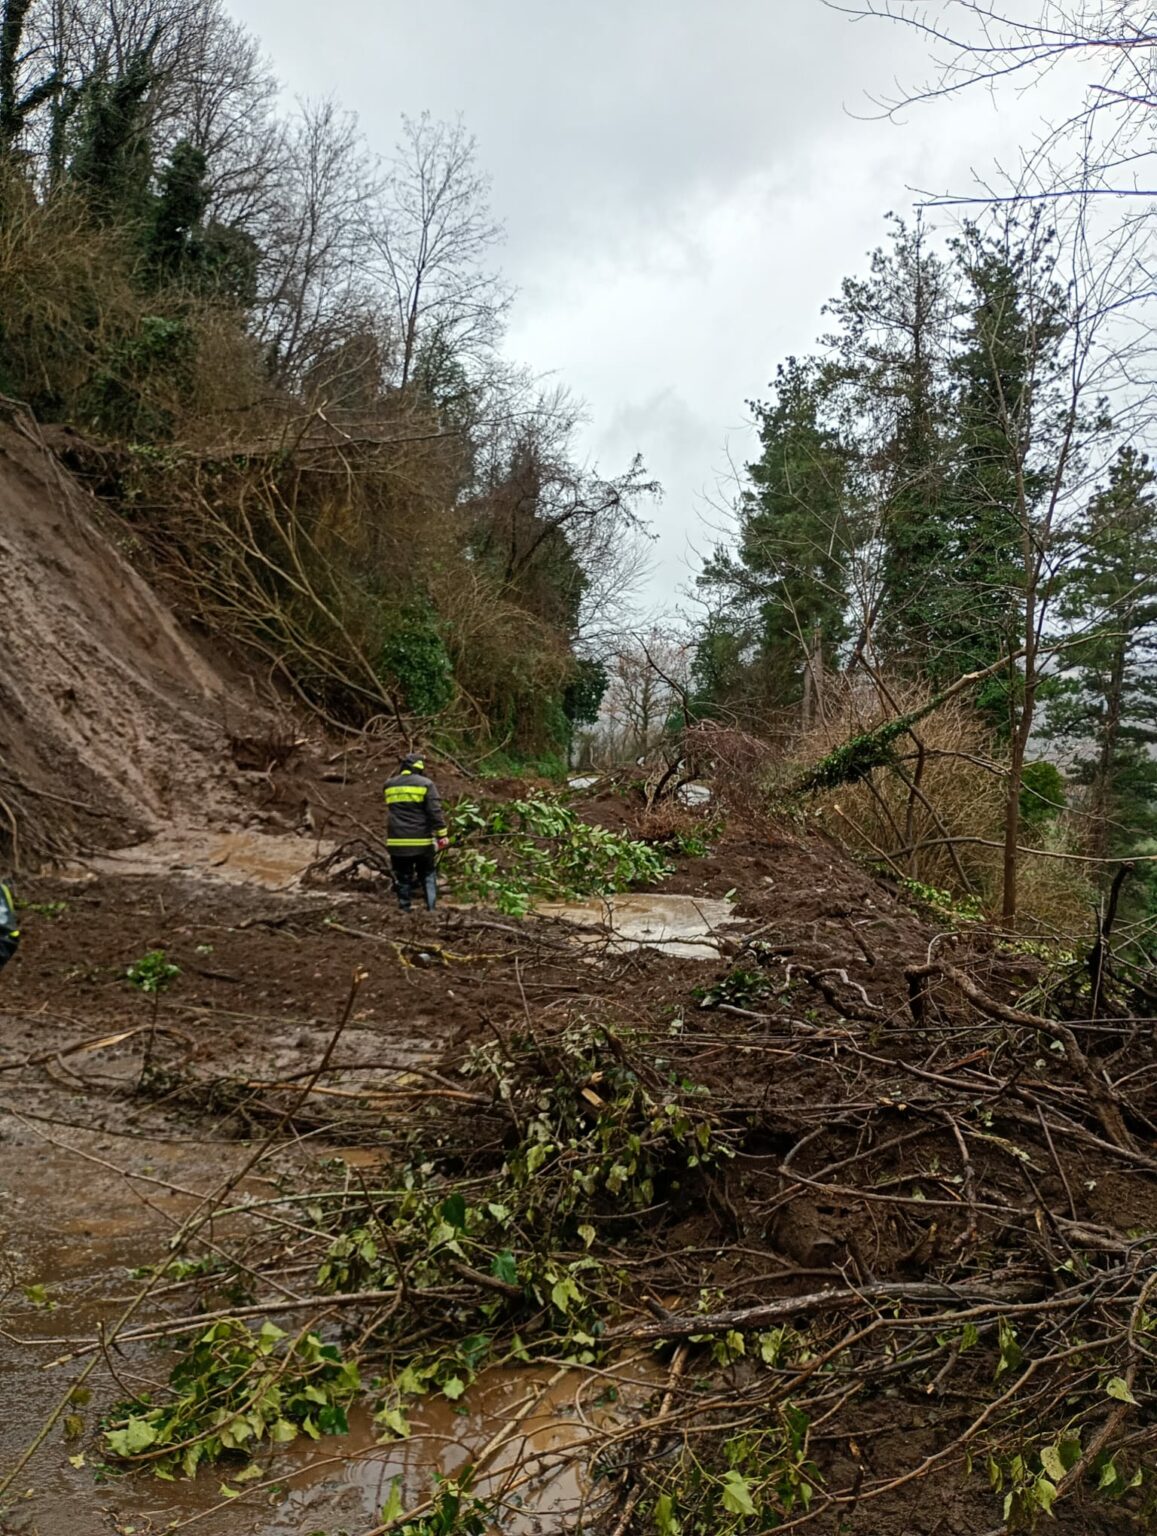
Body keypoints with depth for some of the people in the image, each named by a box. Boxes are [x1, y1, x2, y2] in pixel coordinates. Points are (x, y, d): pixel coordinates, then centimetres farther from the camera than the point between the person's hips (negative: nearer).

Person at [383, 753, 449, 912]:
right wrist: (442, 835, -9)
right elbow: (435, 812, -11)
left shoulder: (390, 784, 7)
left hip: (397, 842, 3)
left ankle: (405, 910, 8)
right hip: (422, 841, -2)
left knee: (403, 878, 10)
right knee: (428, 876, 9)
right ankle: (431, 909, 0)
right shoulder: (425, 784, -5)